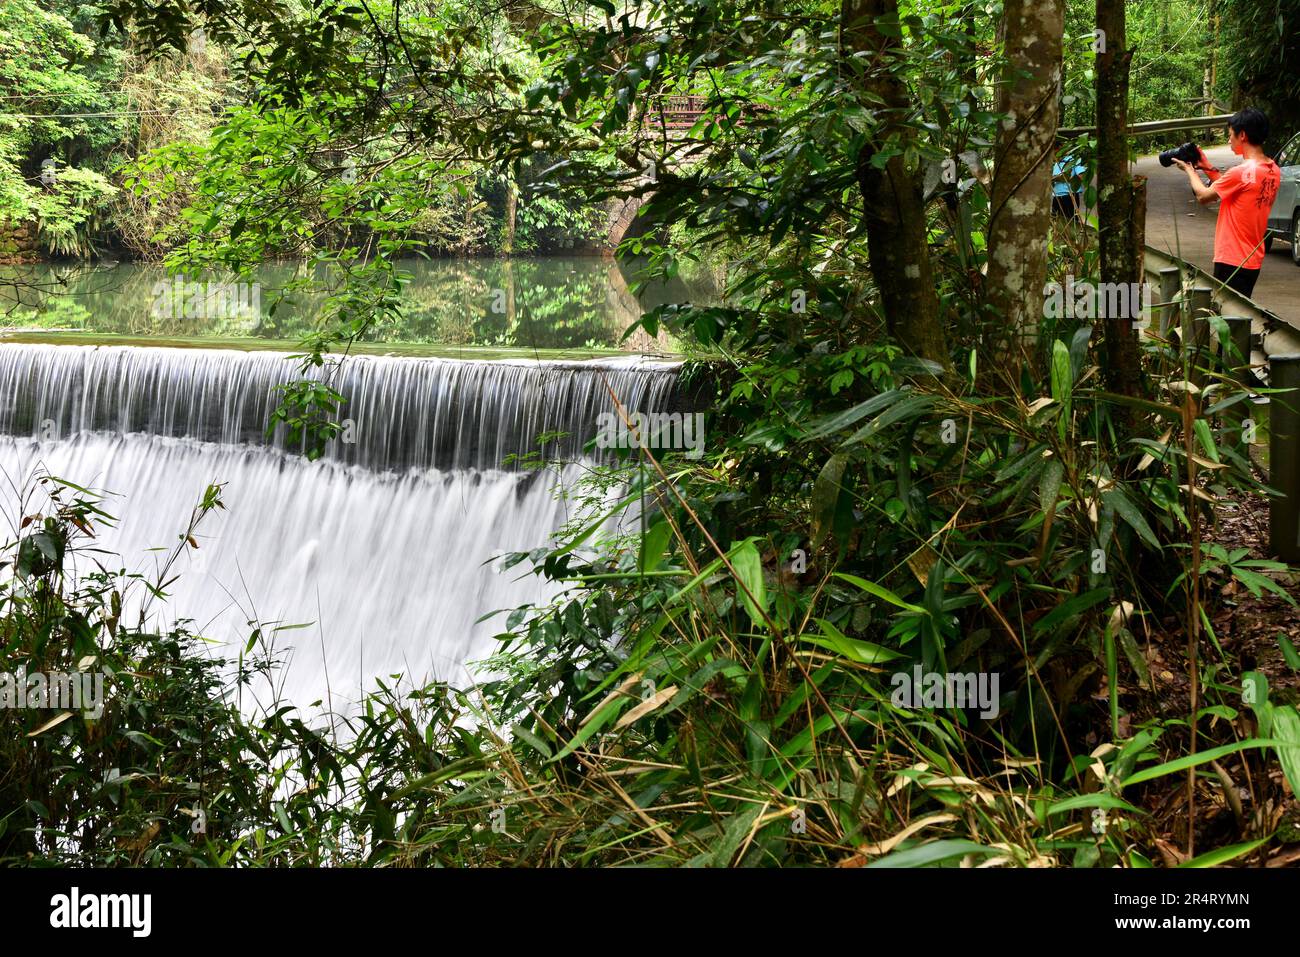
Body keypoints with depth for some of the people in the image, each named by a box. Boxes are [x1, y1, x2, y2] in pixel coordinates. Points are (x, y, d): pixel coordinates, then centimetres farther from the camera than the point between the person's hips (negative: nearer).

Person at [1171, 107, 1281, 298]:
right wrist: (1208, 168, 16)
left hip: (1232, 261, -9)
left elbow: (1203, 196, -7)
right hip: (1253, 260, 9)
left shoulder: (1242, 172, -21)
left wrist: (1189, 170, 10)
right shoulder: (1273, 171, 6)